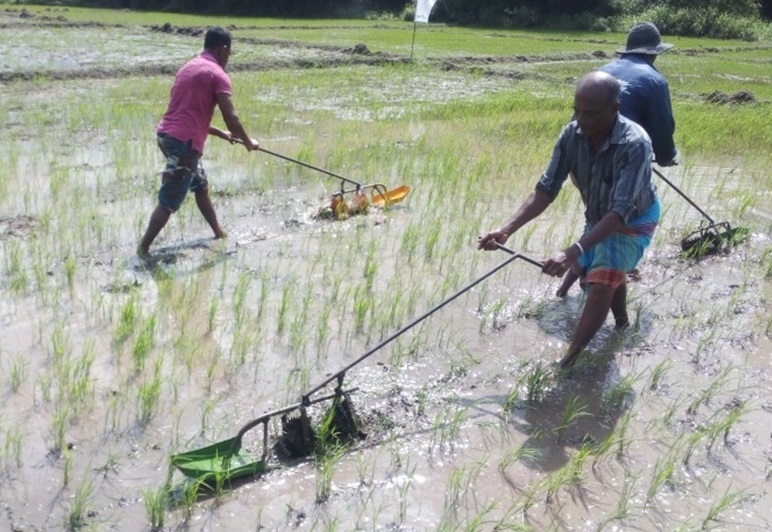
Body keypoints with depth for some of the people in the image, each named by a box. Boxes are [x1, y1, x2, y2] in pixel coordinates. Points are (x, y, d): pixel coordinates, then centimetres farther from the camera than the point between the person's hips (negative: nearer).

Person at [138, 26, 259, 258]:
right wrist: (248, 142, 4)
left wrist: (220, 133, 29)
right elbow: (230, 117, -12)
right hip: (184, 142, -10)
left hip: (167, 134, 10)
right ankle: (143, 249, 1)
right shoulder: (217, 74, -7)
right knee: (169, 201, -3)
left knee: (201, 186, 23)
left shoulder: (189, 67, 20)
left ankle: (219, 234, 36)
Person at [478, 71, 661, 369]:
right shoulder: (572, 135, -24)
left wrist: (573, 252, -57)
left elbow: (620, 212, -45)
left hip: (633, 221, -6)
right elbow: (545, 190, -22)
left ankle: (568, 363, -16)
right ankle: (622, 324, 58)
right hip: (598, 218, 6)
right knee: (608, 272, 27)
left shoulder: (634, 144, -39)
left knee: (602, 282, -25)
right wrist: (507, 229, -36)